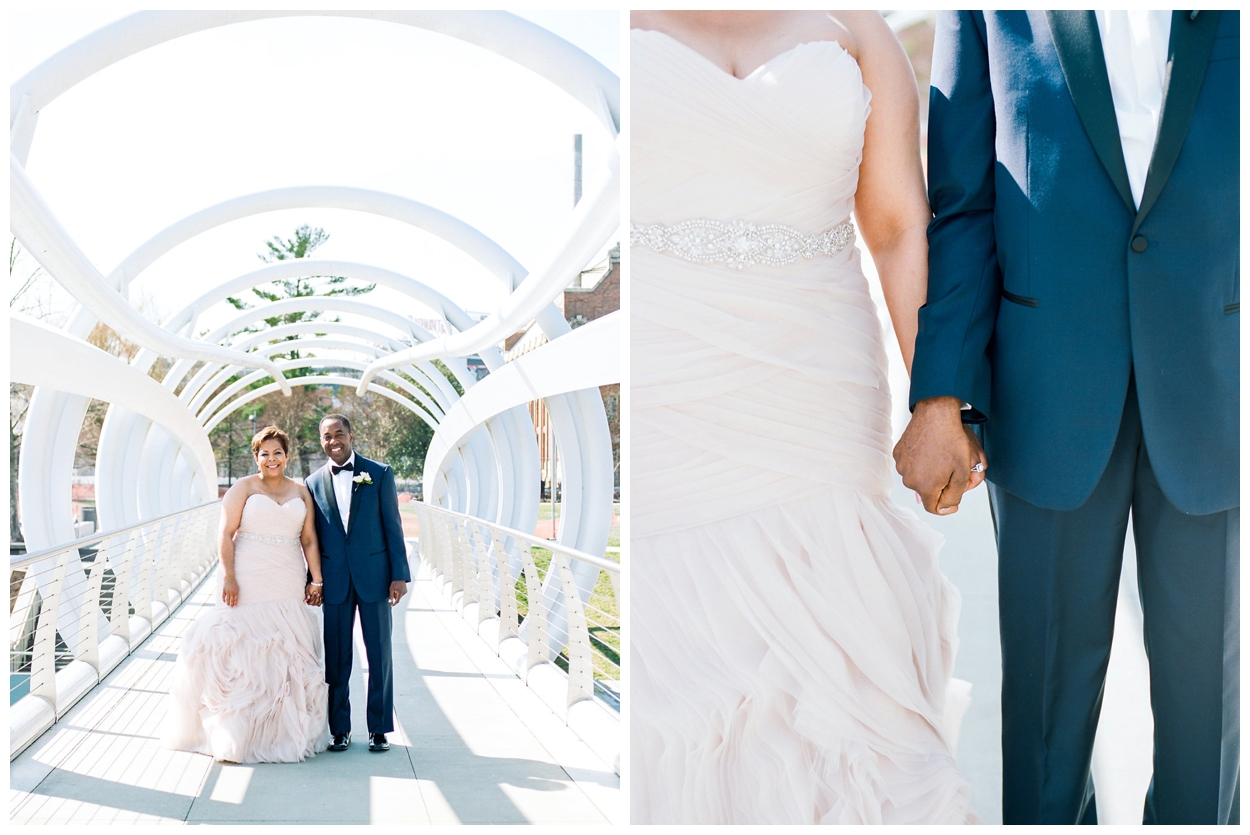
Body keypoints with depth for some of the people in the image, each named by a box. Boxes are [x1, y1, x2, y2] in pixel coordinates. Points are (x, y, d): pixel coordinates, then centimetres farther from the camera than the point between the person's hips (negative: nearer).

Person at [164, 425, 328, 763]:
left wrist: (316, 580, 3)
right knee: (242, 655, -5)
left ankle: (284, 732, 14)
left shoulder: (301, 492, 12)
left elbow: (309, 539, 10)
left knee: (288, 656, 5)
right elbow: (226, 535, -4)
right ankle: (236, 735, 0)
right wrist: (228, 578, -13)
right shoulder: (243, 488, 1)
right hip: (248, 584, -4)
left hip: (288, 588, 4)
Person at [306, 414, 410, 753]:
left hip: (374, 576, -2)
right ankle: (339, 729, 15)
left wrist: (400, 575, -6)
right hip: (334, 580, 2)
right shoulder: (314, 482, 7)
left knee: (379, 654, 3)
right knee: (337, 657, 6)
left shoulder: (379, 474, 1)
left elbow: (393, 526, -1)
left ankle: (379, 728, 12)